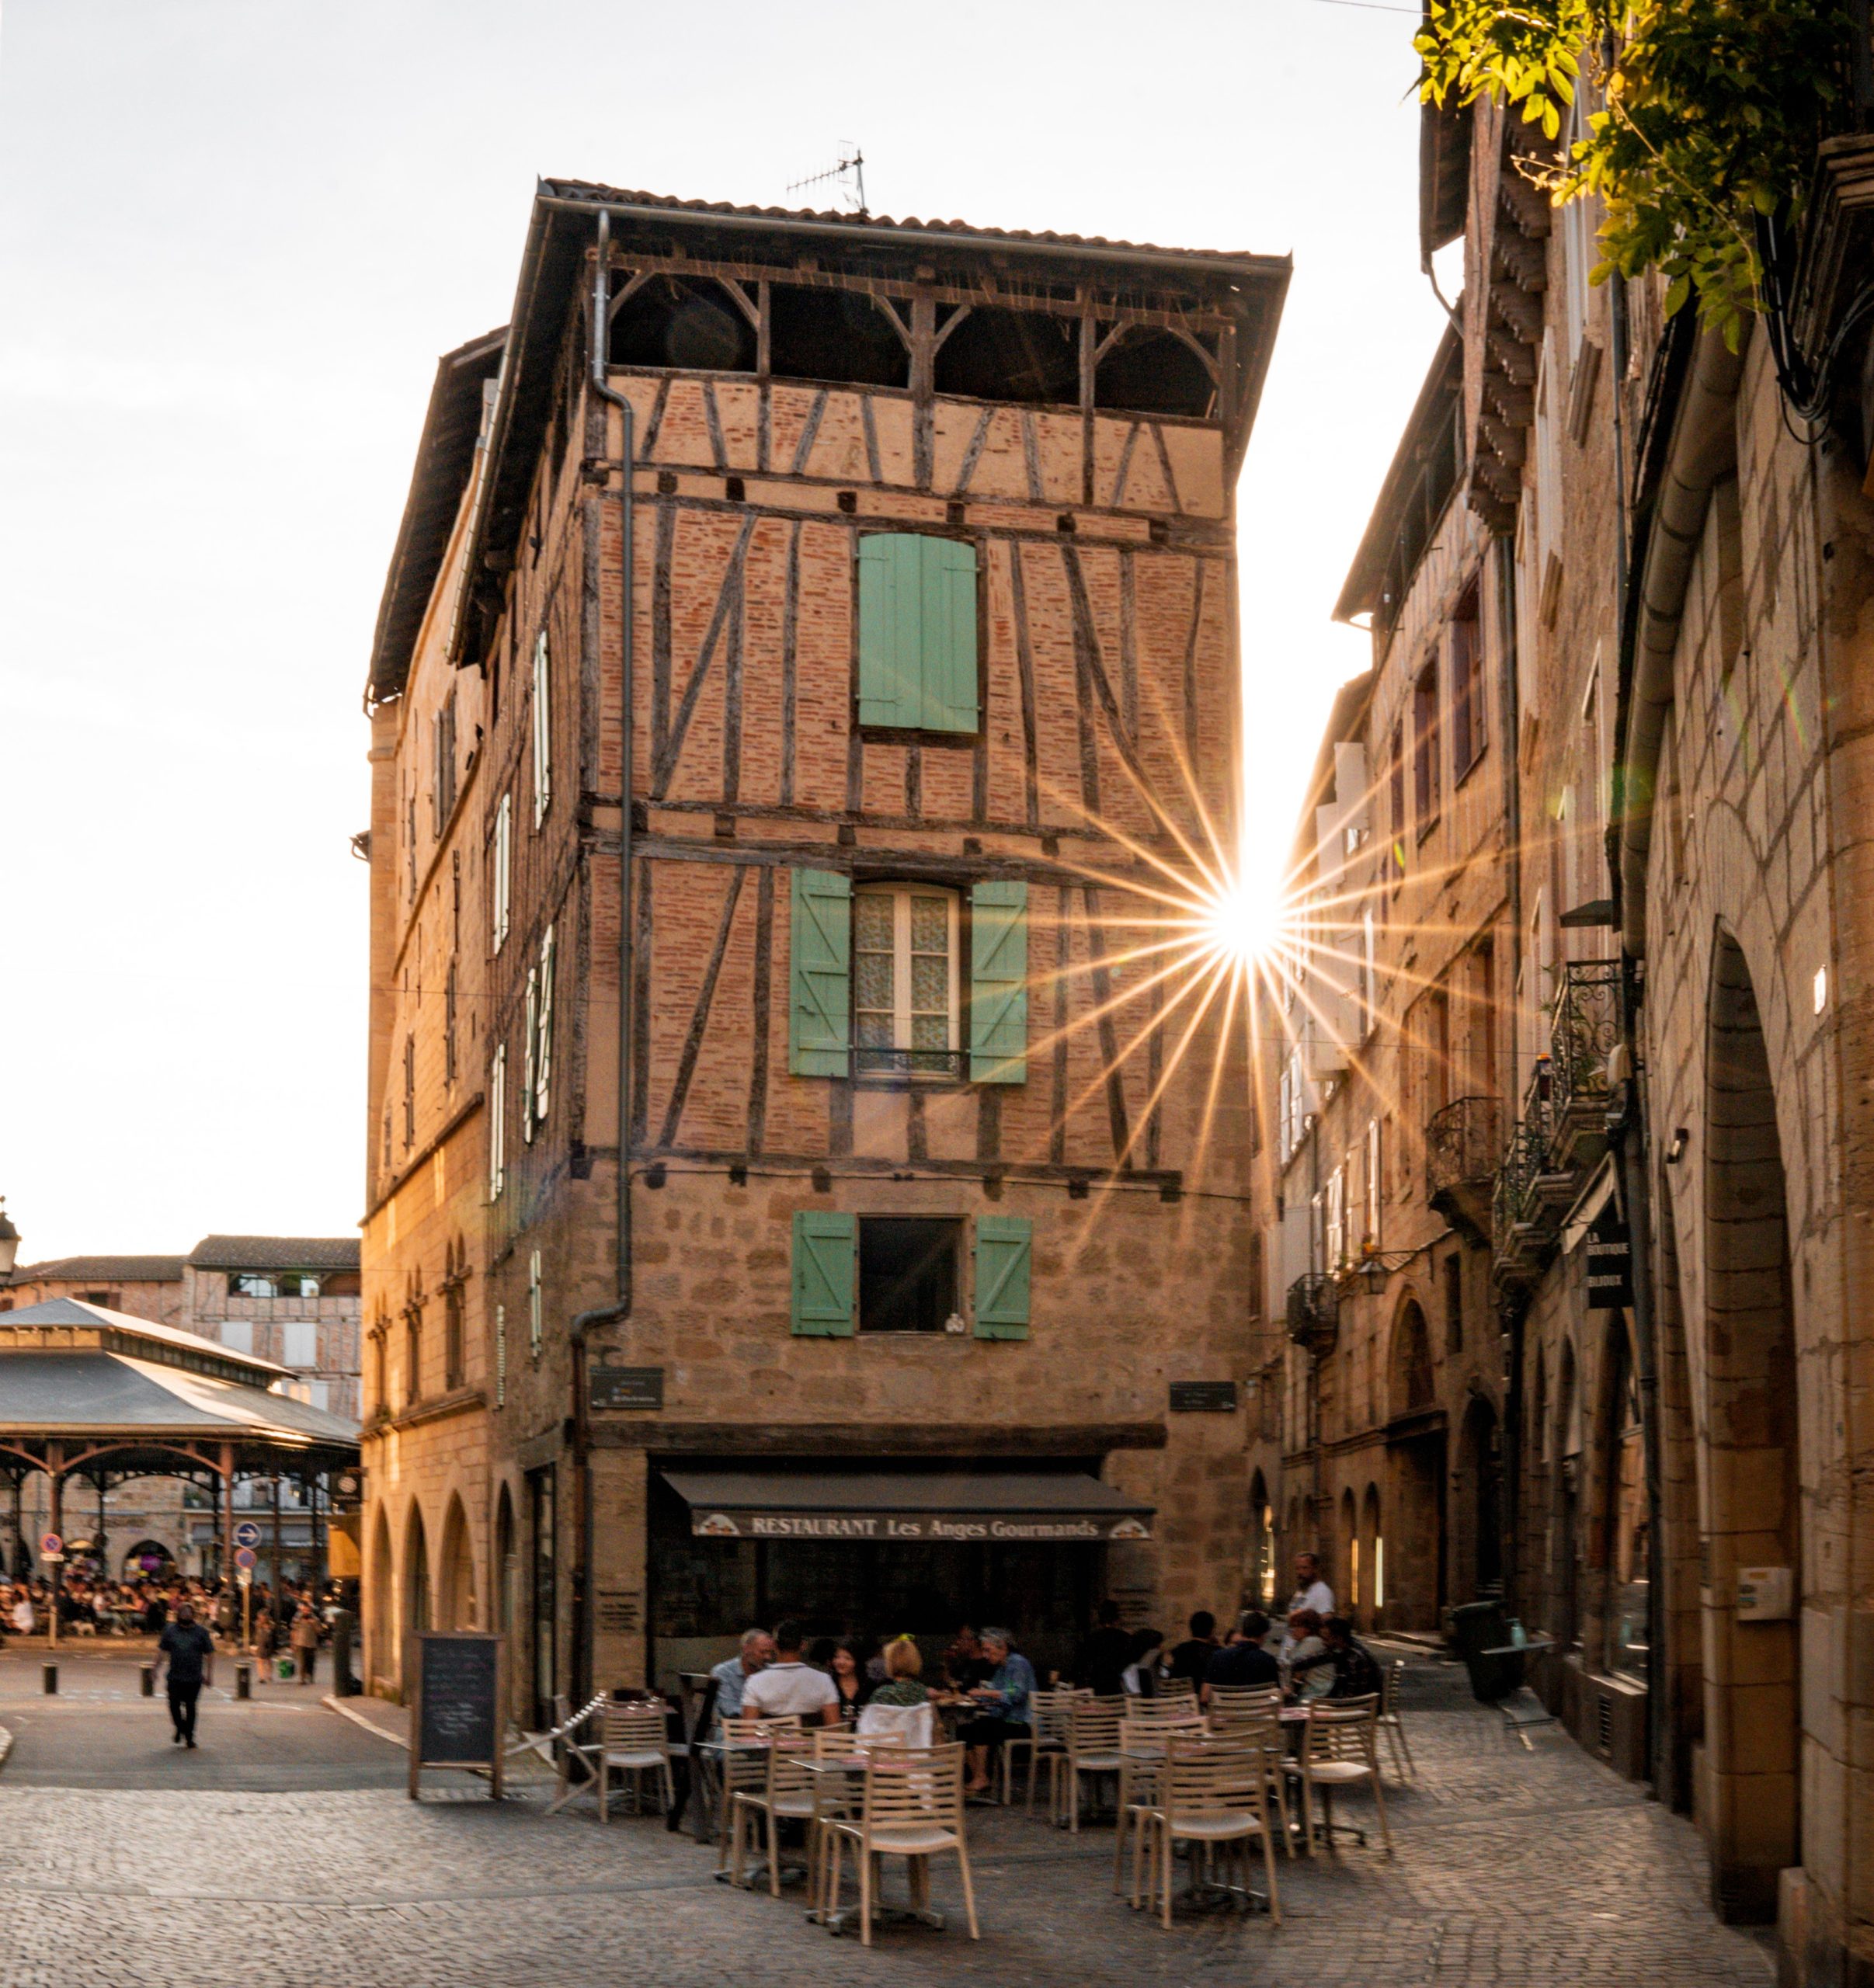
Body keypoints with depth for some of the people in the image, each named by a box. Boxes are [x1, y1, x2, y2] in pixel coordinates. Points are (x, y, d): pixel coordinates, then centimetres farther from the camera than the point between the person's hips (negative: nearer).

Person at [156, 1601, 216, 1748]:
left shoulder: (201, 1632, 4)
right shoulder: (170, 1630, 8)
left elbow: (210, 1654, 6)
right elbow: (162, 1651, 12)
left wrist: (209, 1674, 1)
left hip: (194, 1678, -1)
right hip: (175, 1677, 1)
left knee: (190, 1707, 1)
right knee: (174, 1705, -4)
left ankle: (189, 1737, 10)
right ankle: (180, 1729, 21)